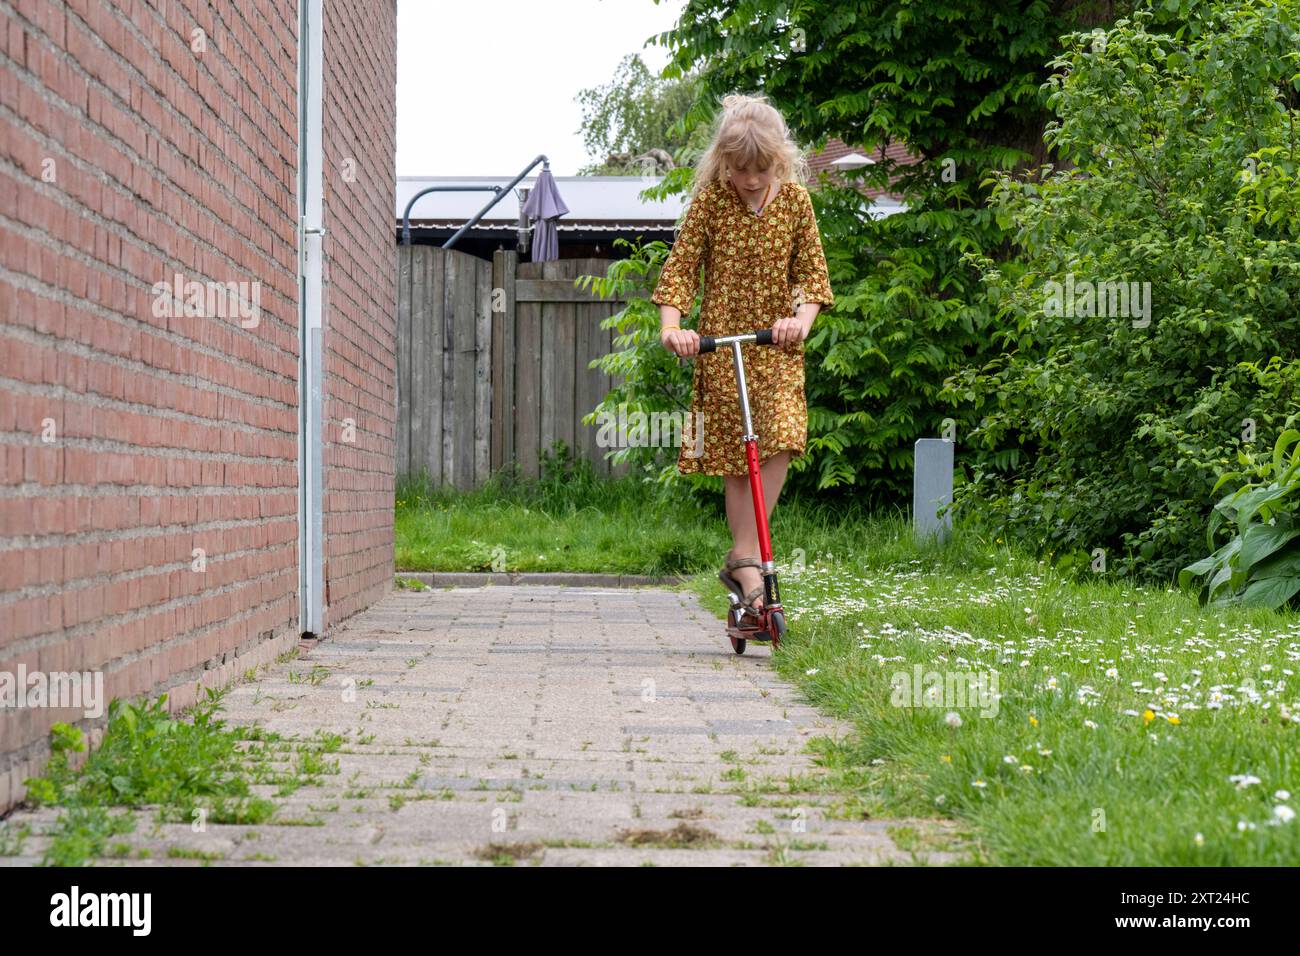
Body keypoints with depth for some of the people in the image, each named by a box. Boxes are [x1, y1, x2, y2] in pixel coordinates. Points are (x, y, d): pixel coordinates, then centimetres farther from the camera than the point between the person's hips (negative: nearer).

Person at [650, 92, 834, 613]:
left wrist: (802, 318, -15)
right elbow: (681, 264, -4)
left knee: (782, 437, -16)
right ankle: (749, 567, 6)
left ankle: (743, 554, -7)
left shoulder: (794, 199, 1)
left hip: (777, 342, 1)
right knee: (734, 454, -2)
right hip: (721, 341, -1)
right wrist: (671, 325, -19)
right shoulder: (709, 198, -3)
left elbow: (812, 270, 3)